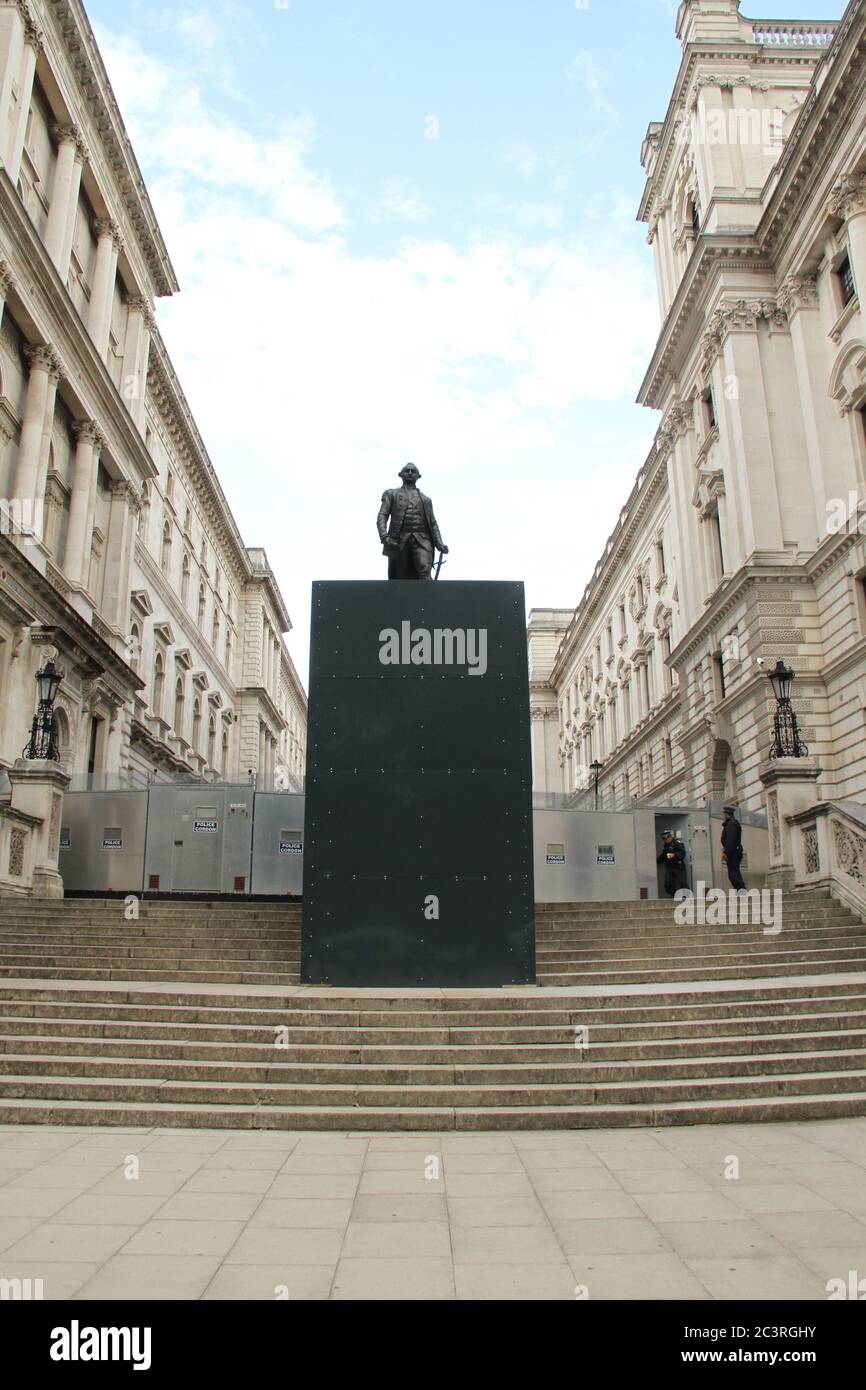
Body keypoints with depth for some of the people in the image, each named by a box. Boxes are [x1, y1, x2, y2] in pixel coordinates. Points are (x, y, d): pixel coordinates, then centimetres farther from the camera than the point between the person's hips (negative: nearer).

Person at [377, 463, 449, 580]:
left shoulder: (425, 499, 25)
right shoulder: (391, 494, 19)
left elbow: (432, 524, 19)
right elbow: (382, 516, 7)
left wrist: (439, 545, 2)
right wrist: (384, 536, -13)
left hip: (421, 540, 1)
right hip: (399, 541, -1)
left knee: (425, 573, -20)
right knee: (399, 578, -3)